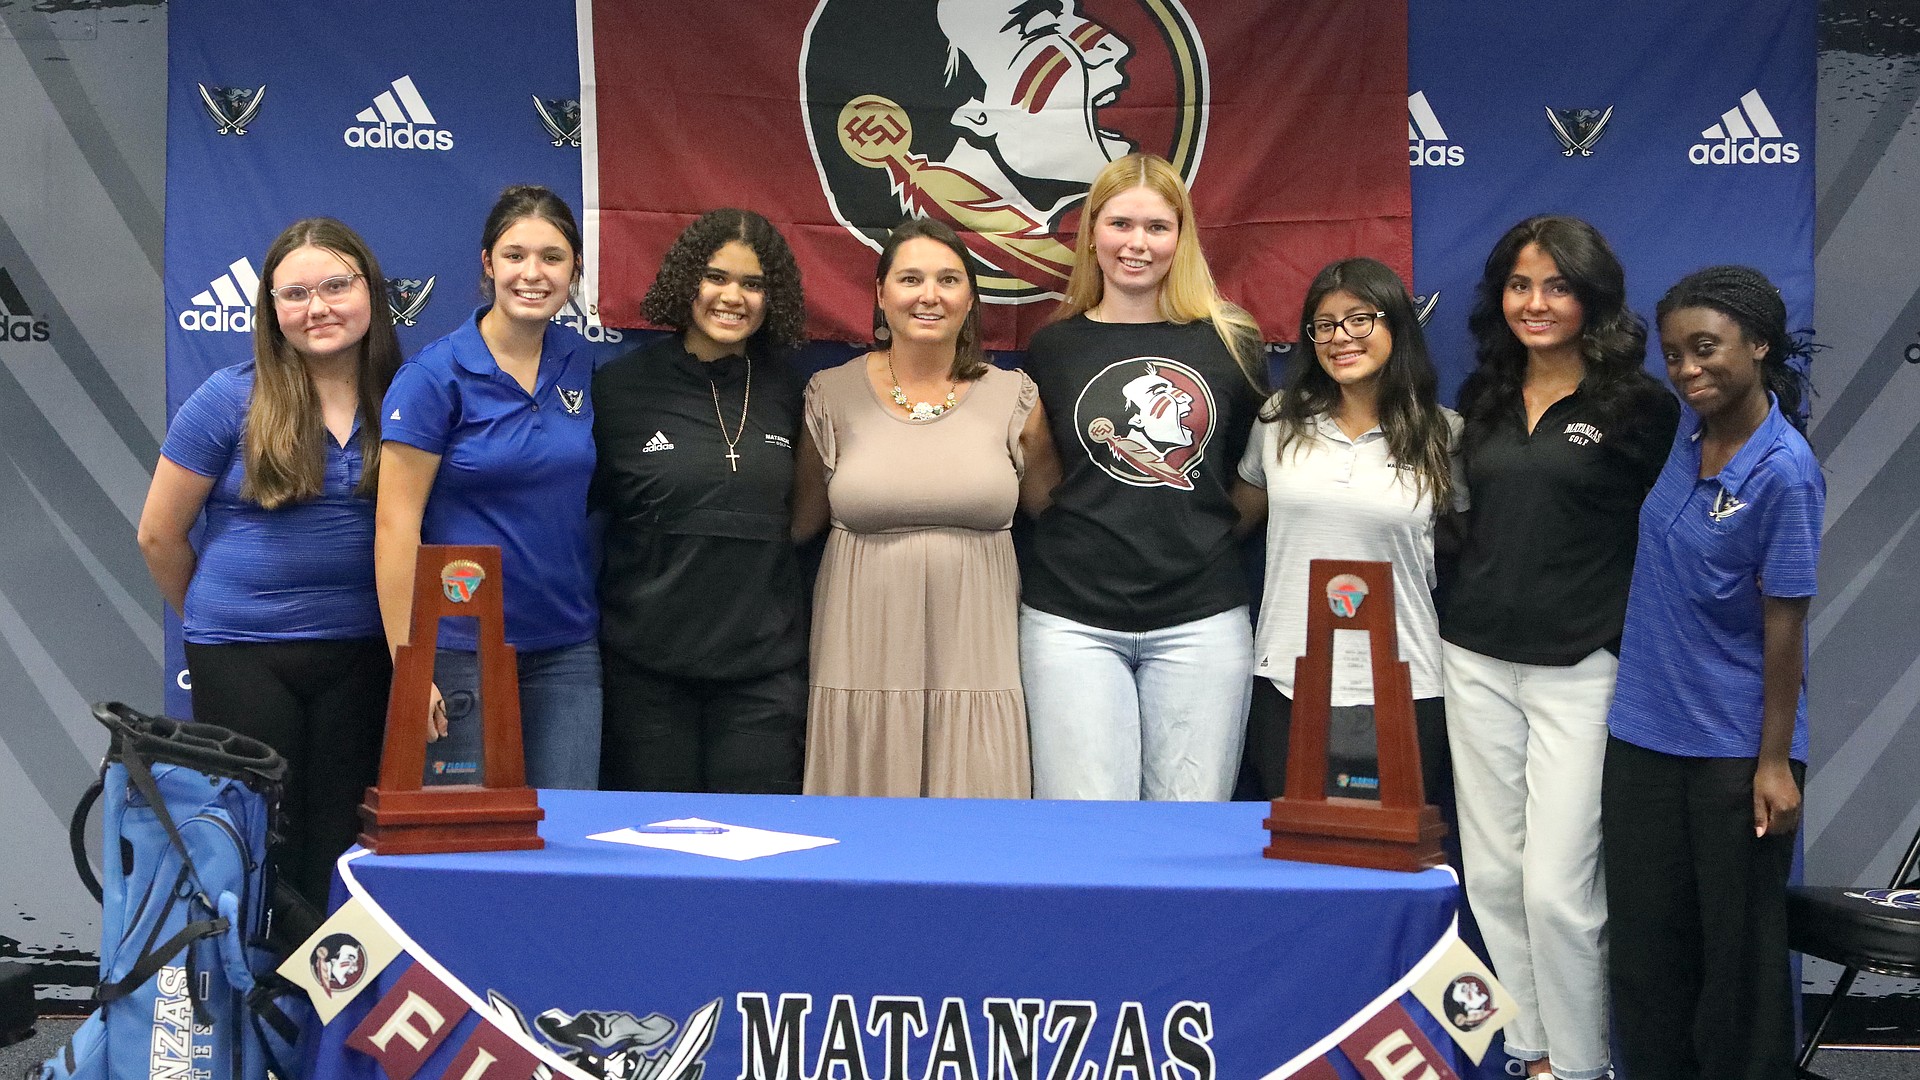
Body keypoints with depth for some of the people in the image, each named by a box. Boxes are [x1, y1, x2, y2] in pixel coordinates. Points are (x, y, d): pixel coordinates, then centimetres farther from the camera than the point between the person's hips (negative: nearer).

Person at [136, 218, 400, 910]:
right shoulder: (232, 399, -6)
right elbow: (159, 535, 2)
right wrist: (215, 618, 12)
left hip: (360, 654, 2)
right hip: (243, 656, -2)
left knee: (338, 846, 9)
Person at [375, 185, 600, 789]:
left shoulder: (579, 364, 5)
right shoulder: (435, 376, -9)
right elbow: (395, 526, -11)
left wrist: (604, 624, 11)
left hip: (568, 649, 4)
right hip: (464, 649, -4)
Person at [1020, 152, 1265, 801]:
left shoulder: (1232, 344, 6)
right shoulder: (1053, 348, 6)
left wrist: (1203, 530, 3)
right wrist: (1100, 530, 3)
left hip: (1201, 620, 1)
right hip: (1072, 619, 0)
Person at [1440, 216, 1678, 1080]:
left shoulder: (1638, 405, -6)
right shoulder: (1484, 397, 10)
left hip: (1579, 670, -5)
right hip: (1477, 661, 5)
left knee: (1557, 887, -6)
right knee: (1492, 875, 9)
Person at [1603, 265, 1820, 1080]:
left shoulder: (1785, 473, -17)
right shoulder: (1689, 430, 2)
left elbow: (1784, 624, -16)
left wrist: (1774, 762, -14)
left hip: (1734, 747, -6)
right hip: (1644, 735, 6)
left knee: (1739, 946, 7)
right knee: (1645, 938, 12)